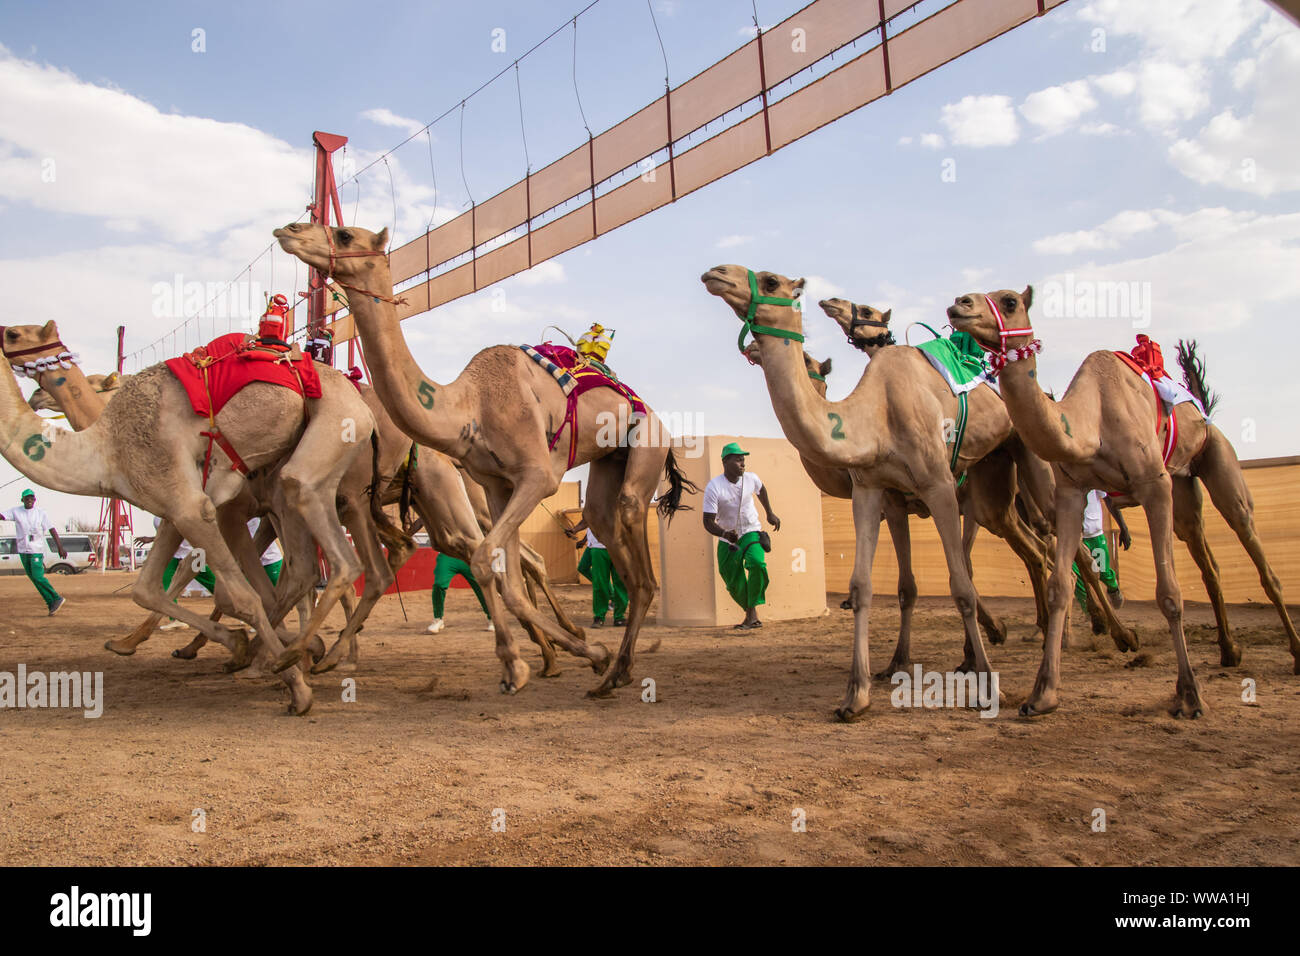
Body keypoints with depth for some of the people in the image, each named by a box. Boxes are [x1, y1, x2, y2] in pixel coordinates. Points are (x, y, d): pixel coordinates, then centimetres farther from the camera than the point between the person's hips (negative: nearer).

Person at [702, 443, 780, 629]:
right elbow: (708, 522, -20)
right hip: (727, 540, 0)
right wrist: (724, 533, -38)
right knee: (734, 585, 2)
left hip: (751, 532, 0)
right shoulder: (713, 487, -18)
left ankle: (751, 612, -19)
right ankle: (751, 613, 28)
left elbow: (761, 490, 19)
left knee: (757, 563, -29)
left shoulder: (751, 479, -8)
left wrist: (770, 514, 24)